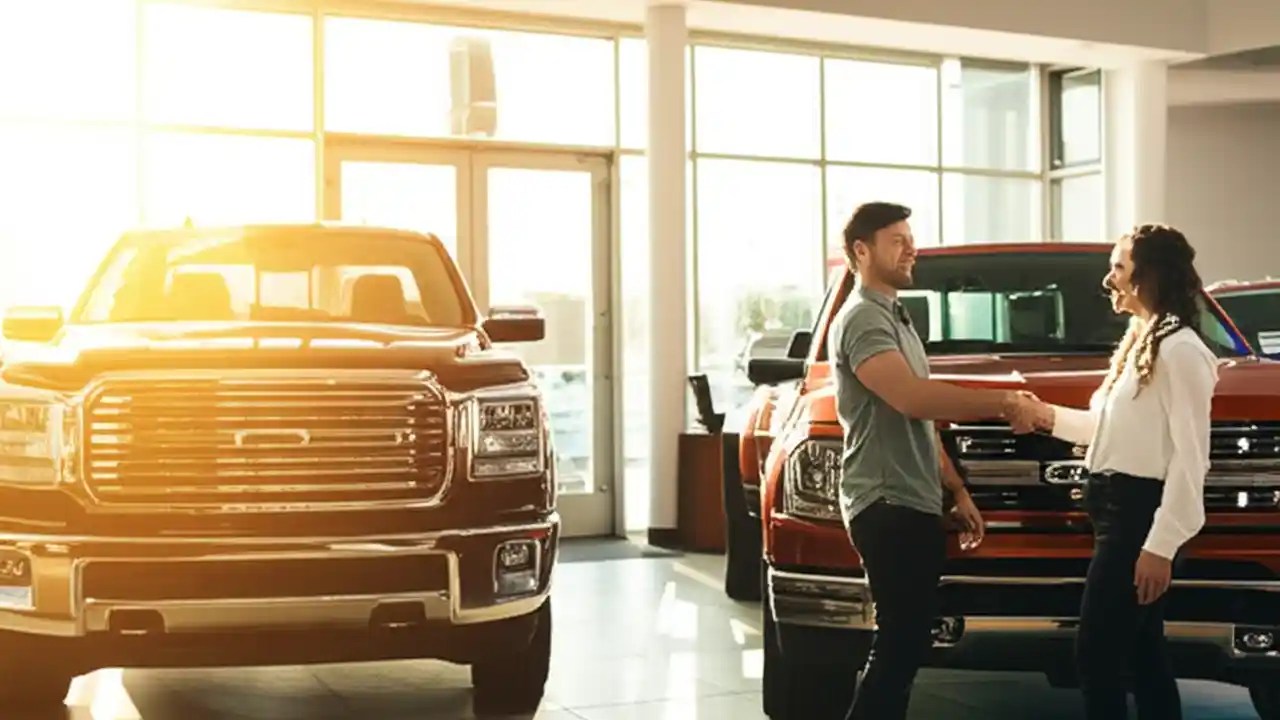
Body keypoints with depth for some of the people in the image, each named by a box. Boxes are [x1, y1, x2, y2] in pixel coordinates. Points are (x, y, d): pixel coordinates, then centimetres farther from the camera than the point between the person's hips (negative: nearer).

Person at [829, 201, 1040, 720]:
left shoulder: (896, 319, 22)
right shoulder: (862, 319, -11)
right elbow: (912, 399, -26)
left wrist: (957, 491, 20)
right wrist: (1002, 403, -20)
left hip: (916, 505, 10)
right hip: (888, 506, -10)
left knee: (907, 642, 11)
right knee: (900, 644, -11)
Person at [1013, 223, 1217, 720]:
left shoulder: (1180, 350, -13)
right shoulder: (1139, 343, 18)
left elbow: (1189, 457, -18)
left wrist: (1162, 544, -22)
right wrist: (1049, 417, 13)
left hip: (1139, 512, -10)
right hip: (1117, 506, 10)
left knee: (1096, 652, -8)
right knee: (1140, 650, 13)